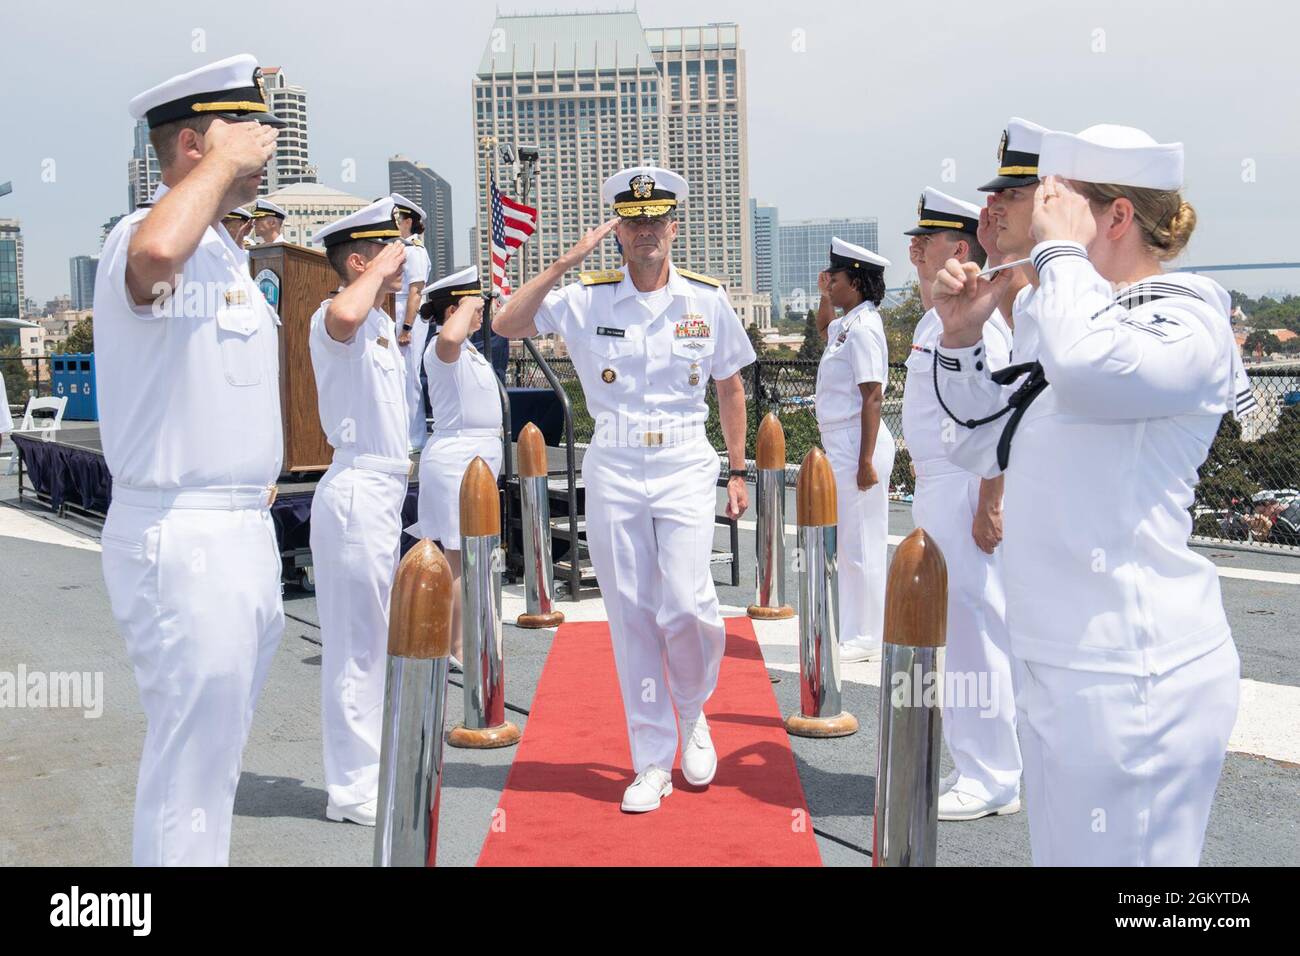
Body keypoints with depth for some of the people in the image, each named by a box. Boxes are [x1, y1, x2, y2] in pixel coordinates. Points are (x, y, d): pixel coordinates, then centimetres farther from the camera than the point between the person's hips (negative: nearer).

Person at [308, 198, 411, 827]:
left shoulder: (383, 324, 17)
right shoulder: (335, 317, -14)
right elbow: (344, 315, -40)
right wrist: (379, 271, -25)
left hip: (382, 491, 10)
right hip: (356, 490, -10)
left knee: (373, 642, 17)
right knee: (356, 645, -4)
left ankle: (365, 775, 30)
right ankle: (351, 792, 6)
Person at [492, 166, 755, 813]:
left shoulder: (706, 298, 5)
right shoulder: (586, 298, 3)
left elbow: (731, 388, 12)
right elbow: (507, 325, -6)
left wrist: (738, 472, 9)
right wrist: (567, 261, -10)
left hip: (685, 469, -1)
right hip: (613, 473, 1)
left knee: (686, 606, -13)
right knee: (631, 618, 4)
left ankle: (693, 712, 20)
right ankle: (652, 762, 15)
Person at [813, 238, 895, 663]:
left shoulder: (863, 328, -16)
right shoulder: (846, 324, 13)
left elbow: (872, 397, -20)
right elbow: (823, 328, 39)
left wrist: (865, 462, -22)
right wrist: (825, 296, 20)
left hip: (858, 443, -10)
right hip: (839, 444, 10)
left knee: (861, 544, -3)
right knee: (846, 544, 16)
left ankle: (866, 639, 6)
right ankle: (854, 632, 25)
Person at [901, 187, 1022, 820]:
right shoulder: (935, 318, 16)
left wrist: (988, 506, -23)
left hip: (968, 492, -11)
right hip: (936, 489, 11)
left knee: (976, 630, -4)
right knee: (954, 629, 16)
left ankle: (993, 781, 7)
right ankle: (975, 765, 27)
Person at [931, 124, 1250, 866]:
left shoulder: (1186, 323, -11)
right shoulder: (1094, 323, 15)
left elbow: (1091, 368, -35)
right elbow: (986, 445, 23)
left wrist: (1063, 249, -19)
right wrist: (962, 338, 10)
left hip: (1131, 678, -9)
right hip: (1063, 664, 9)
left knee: (1114, 853, 1)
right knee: (1063, 850, 19)